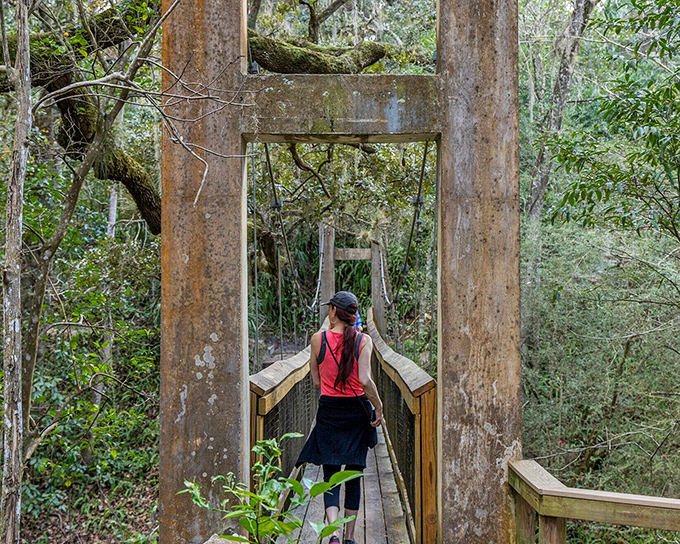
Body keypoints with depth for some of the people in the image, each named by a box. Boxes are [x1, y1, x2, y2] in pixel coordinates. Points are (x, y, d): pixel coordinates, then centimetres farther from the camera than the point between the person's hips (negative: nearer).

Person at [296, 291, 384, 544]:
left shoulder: (318, 338, -5)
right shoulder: (363, 340, -7)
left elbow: (316, 381, 1)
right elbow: (365, 380, -17)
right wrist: (378, 408, -6)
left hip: (329, 411, 0)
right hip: (357, 411, 1)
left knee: (330, 475, 4)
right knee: (353, 476, 14)